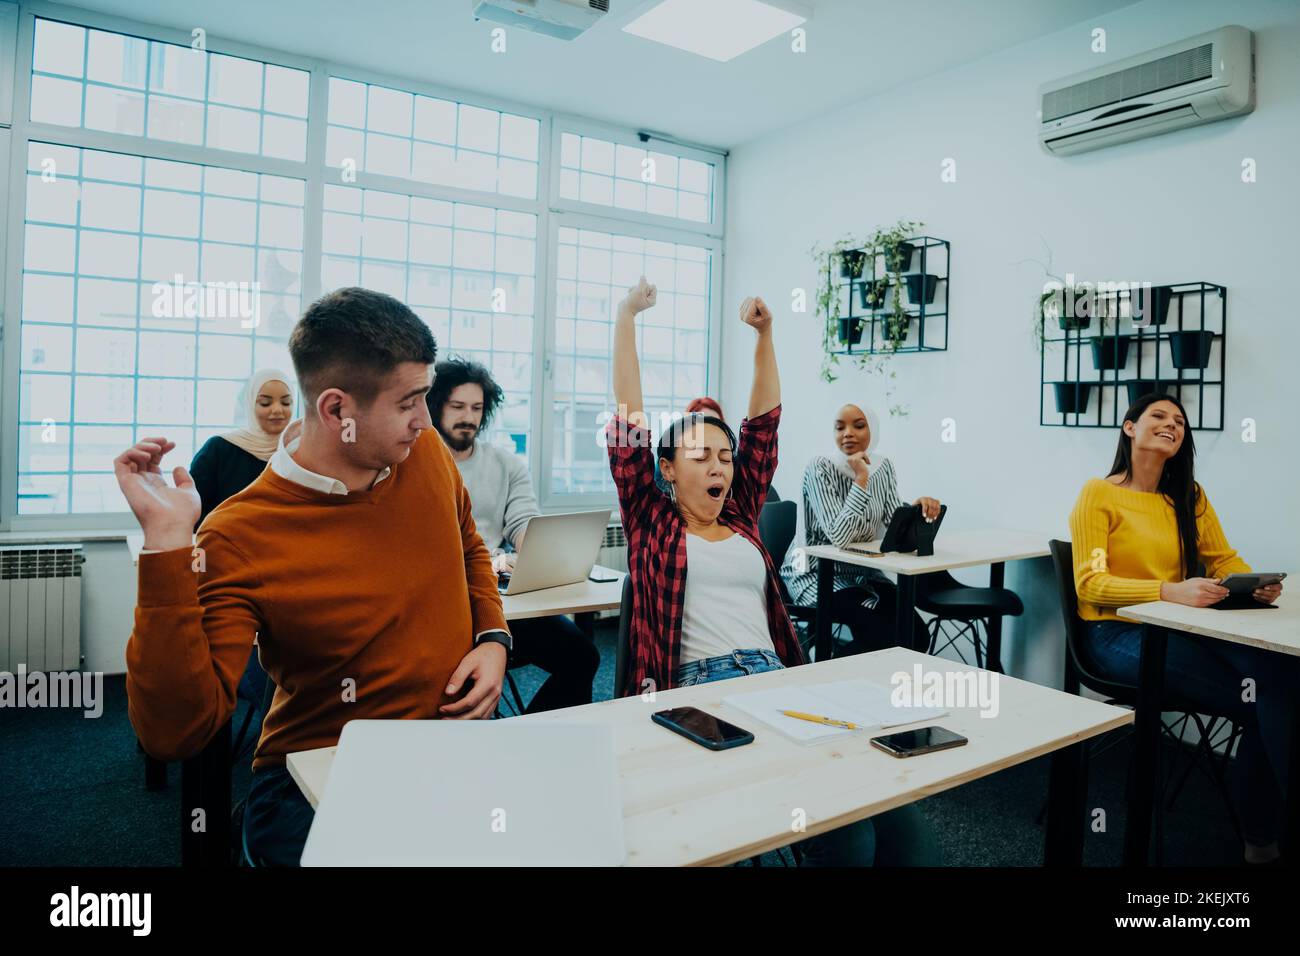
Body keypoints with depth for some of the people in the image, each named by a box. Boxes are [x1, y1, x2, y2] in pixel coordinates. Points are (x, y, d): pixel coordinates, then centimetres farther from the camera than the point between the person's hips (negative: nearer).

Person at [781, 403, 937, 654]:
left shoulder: (883, 467, 4)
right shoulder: (820, 469, -16)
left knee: (915, 634, -13)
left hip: (863, 572, 6)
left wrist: (917, 508, -24)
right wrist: (861, 479, -27)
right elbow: (838, 536, -27)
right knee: (882, 635, -24)